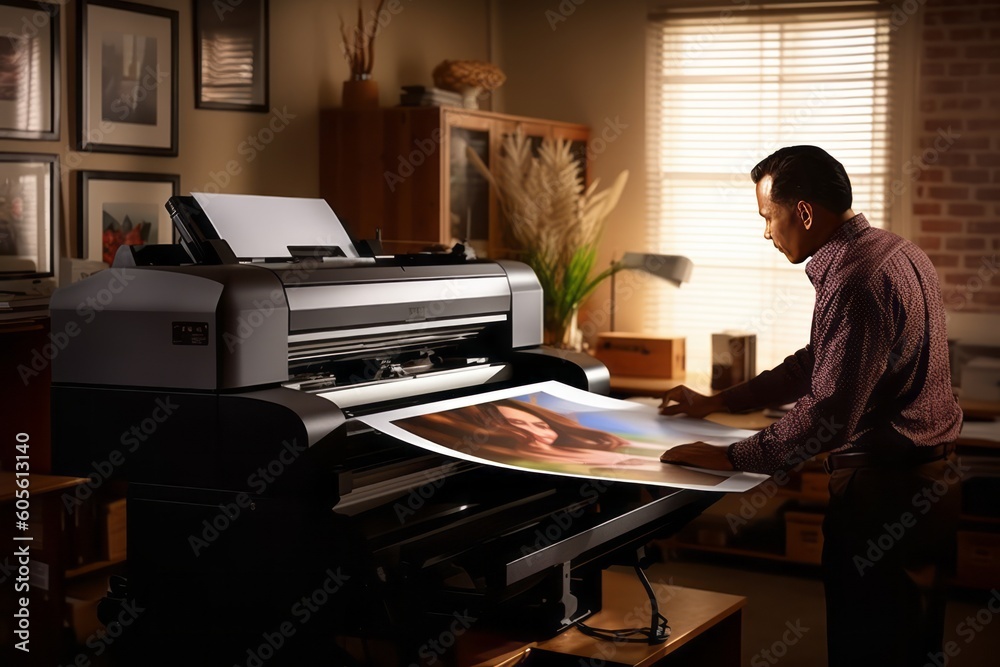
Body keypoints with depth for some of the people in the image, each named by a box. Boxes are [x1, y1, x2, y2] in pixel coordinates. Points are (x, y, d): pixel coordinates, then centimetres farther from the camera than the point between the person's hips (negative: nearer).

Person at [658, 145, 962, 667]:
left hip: (886, 492, -10)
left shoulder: (855, 281, -22)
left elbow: (829, 413, -28)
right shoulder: (894, 253, 10)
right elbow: (821, 362, 19)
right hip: (928, 479, 10)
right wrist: (716, 403, 19)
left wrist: (731, 457, -19)